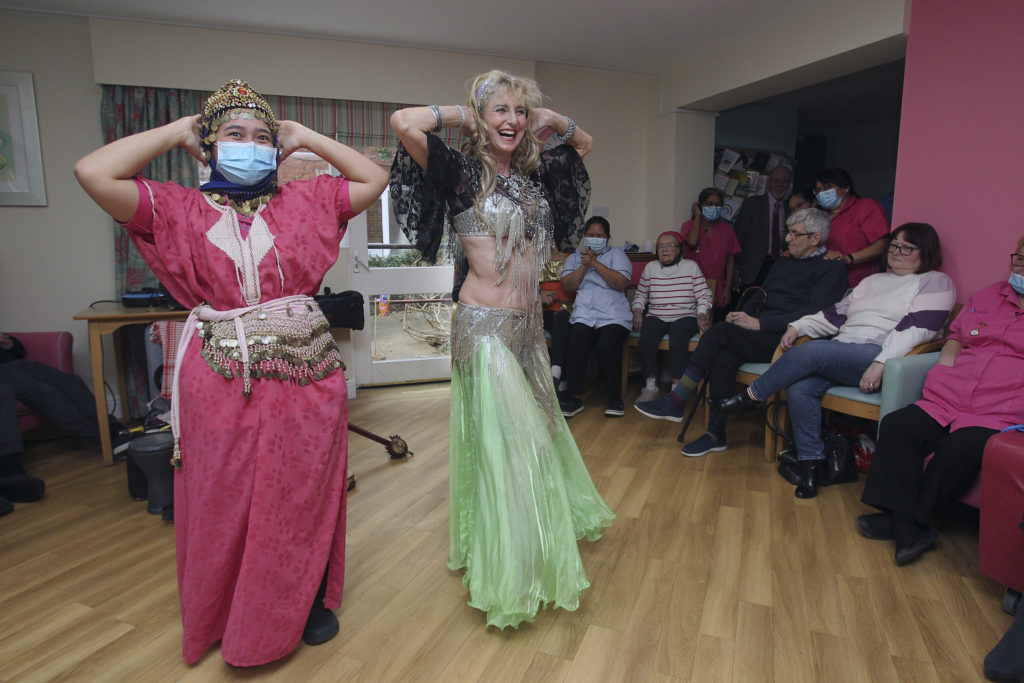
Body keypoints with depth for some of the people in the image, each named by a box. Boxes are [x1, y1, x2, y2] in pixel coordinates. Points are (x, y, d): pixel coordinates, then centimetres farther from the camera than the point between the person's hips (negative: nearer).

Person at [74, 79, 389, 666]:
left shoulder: (306, 201, 7)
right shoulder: (181, 208, 5)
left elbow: (374, 179, 8)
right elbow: (94, 172, -8)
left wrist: (306, 138, 8)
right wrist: (176, 132, 2)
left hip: (306, 375, 1)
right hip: (221, 381, 0)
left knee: (305, 497, 12)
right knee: (224, 503, 13)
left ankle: (312, 603, 36)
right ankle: (230, 619, 38)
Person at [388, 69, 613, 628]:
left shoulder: (534, 173, 11)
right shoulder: (462, 171, -6)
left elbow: (584, 144, 27)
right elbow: (403, 122, -21)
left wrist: (551, 120, 10)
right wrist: (459, 115, -6)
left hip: (529, 325, 7)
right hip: (485, 325, -7)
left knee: (538, 430, 20)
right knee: (501, 441, 1)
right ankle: (508, 574, 21)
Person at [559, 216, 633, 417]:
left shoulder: (616, 253, 16)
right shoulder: (574, 258, 25)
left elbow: (622, 283, -2)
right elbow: (567, 285, 8)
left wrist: (595, 263, -4)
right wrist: (584, 266, -3)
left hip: (613, 315, -2)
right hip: (583, 315, 2)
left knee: (607, 347, -31)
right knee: (576, 345, -29)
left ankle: (615, 398, -15)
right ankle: (574, 398, -17)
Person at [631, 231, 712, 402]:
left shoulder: (691, 266, 9)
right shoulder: (650, 267, 15)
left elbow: (703, 294, 5)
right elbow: (640, 294, 19)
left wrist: (701, 315, -10)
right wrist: (637, 311, 1)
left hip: (685, 316, -2)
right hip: (656, 316, 2)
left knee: (678, 341, -33)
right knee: (646, 341, -29)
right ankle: (650, 386, -16)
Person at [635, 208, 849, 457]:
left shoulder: (831, 269, 0)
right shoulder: (783, 263, 24)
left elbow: (813, 314, -13)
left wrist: (759, 323, -19)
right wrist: (743, 314, 2)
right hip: (762, 335, 6)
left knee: (721, 332, -25)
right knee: (724, 356, -25)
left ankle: (676, 401, -20)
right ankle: (716, 433, -19)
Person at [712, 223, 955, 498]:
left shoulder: (936, 283, 8)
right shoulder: (873, 281, 30)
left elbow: (917, 329, -8)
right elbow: (835, 314, 24)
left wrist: (881, 364, -22)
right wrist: (798, 327, 7)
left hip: (877, 358, -6)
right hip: (840, 357, 7)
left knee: (812, 351, -31)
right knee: (799, 388, -24)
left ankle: (750, 397, -15)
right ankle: (811, 464, -15)